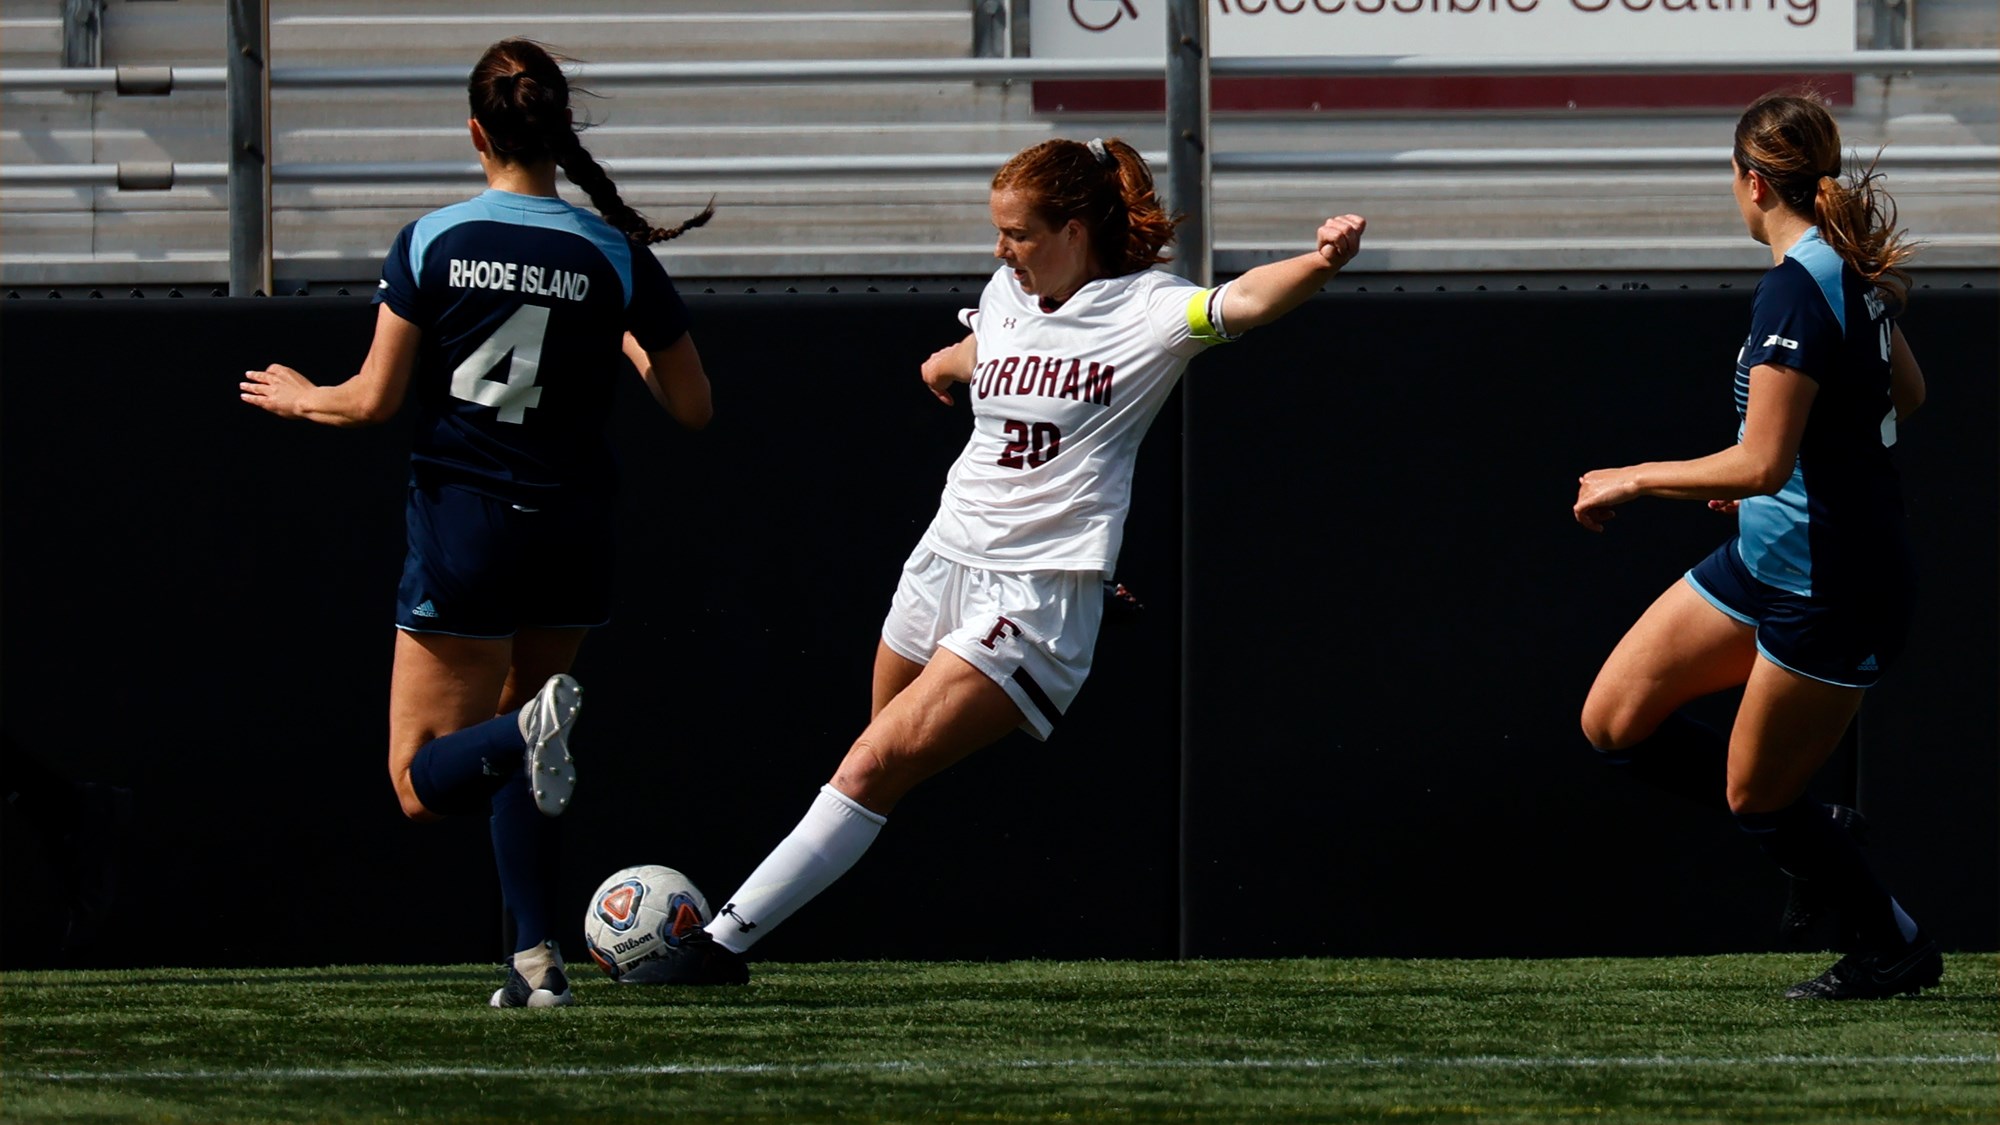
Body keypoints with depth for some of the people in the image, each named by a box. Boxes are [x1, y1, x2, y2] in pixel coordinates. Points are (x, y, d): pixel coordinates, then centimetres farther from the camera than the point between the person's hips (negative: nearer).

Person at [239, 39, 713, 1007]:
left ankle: (528, 730, -32)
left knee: (423, 782, 1)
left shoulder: (428, 245, -5)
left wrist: (298, 398, 17)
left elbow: (374, 400, -4)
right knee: (510, 757, 21)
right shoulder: (615, 255, -3)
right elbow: (693, 409, 3)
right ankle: (536, 959, 7)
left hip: (462, 523, -3)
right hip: (570, 533, 3)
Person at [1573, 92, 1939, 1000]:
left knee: (1753, 797, 6)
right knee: (1614, 722, 7)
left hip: (1832, 587, -9)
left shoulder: (1795, 292, -24)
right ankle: (1800, 827, 20)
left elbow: (1762, 463, -29)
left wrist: (1633, 480, -18)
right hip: (1766, 560, 9)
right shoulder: (1849, 272, 5)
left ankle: (1893, 948, 23)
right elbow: (1905, 393, 23)